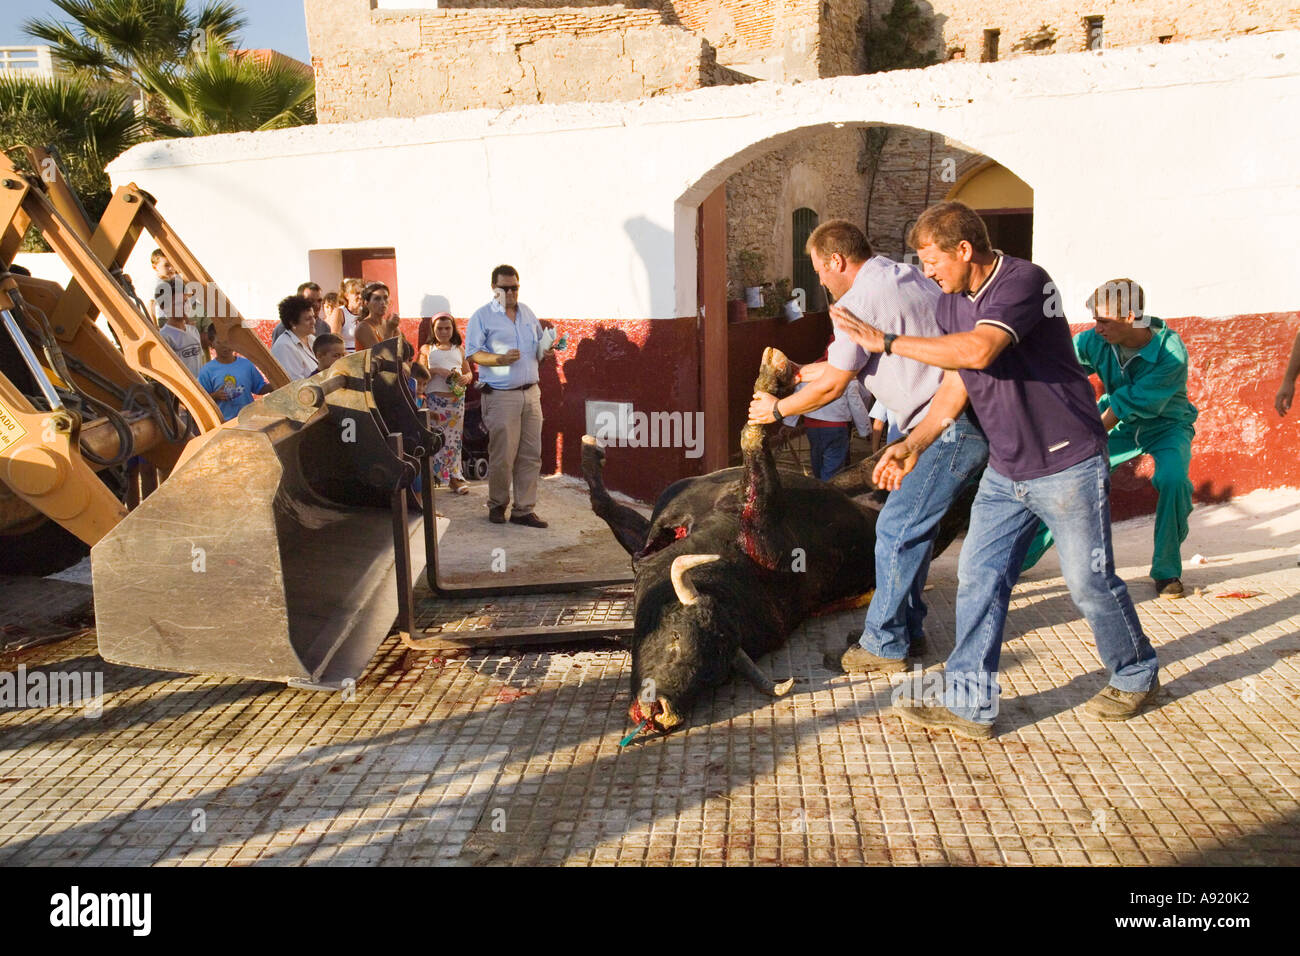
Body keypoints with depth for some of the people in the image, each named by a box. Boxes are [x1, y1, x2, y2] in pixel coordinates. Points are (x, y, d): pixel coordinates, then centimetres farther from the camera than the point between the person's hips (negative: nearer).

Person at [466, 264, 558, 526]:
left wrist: (545, 350, 2)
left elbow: (539, 345, 26)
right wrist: (500, 359, -23)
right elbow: (472, 353, -8)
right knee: (502, 456, -4)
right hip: (501, 395, -5)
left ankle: (523, 509, 11)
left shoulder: (527, 313, 16)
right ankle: (497, 505, 17)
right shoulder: (482, 316, -1)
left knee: (531, 455, 4)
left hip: (530, 392, 5)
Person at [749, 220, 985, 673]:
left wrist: (776, 408, 8)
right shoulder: (905, 276, 18)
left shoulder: (860, 301, -13)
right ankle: (907, 628, 28)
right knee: (912, 526, 17)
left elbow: (832, 386, -7)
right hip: (968, 420, 10)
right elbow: (855, 361, 27)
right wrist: (800, 372, 31)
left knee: (896, 530, -2)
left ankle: (885, 645, 8)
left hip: (948, 430, -10)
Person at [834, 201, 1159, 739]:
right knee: (977, 578, 1)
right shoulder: (951, 303, 7)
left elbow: (977, 351, -36)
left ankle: (1136, 678, 31)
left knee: (1089, 582, 5)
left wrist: (887, 342, -29)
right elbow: (955, 384, 13)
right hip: (1005, 472, 7)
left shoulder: (1025, 281, -20)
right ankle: (969, 705, 7)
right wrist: (913, 444, 2)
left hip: (1068, 464, -7)